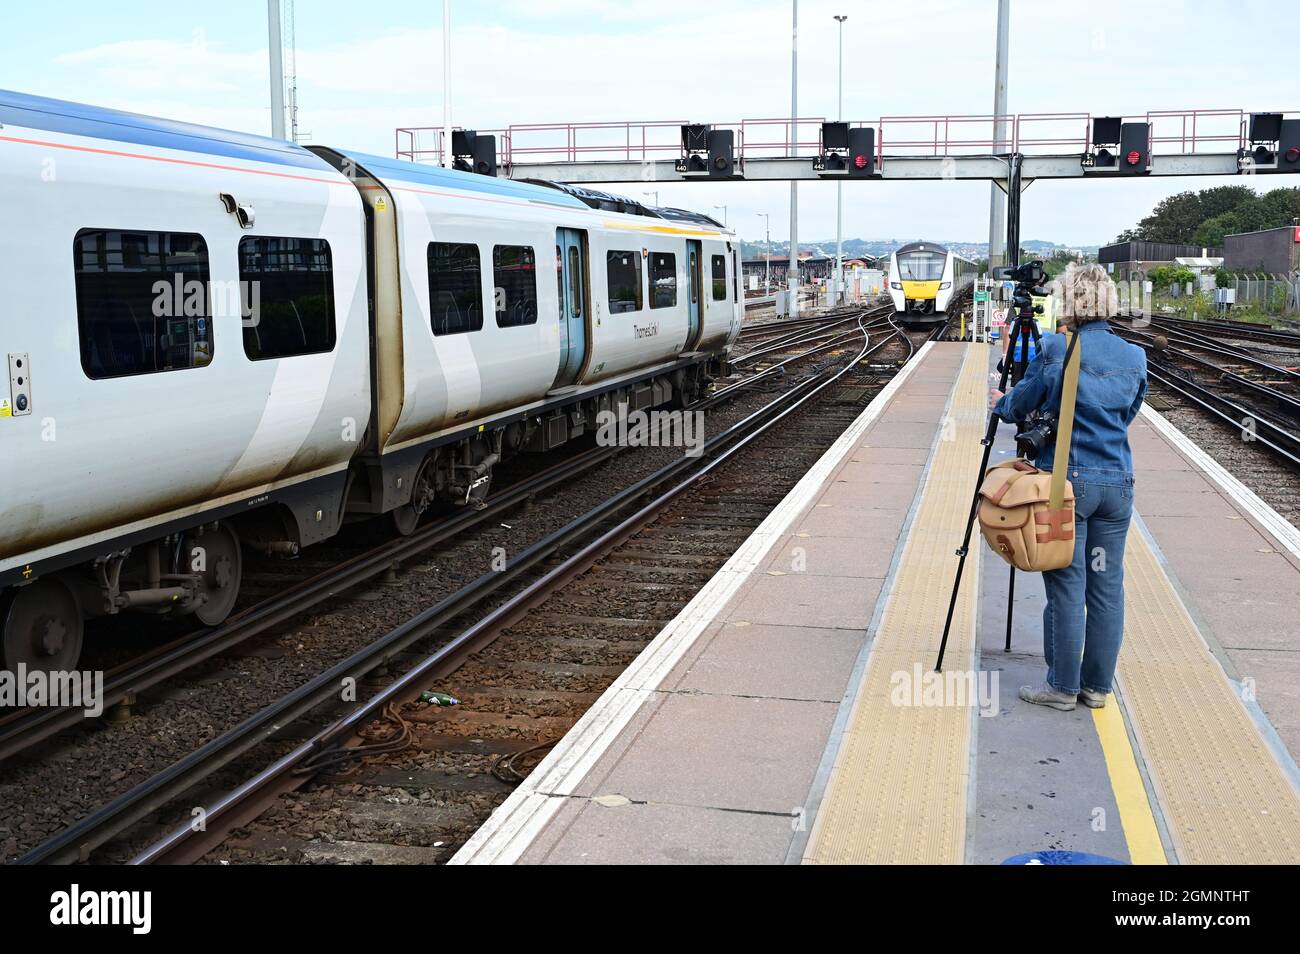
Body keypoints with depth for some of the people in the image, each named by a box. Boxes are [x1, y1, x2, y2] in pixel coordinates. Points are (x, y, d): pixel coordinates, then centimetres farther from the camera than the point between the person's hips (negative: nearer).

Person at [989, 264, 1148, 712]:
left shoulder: (1056, 350, -10)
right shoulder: (1134, 357, 5)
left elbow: (1018, 405, 0)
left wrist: (1000, 403, 22)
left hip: (1066, 480, -5)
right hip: (1117, 484, 5)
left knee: (1066, 587, 2)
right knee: (1107, 587, 10)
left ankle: (1062, 686, 11)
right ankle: (1097, 686, 18)